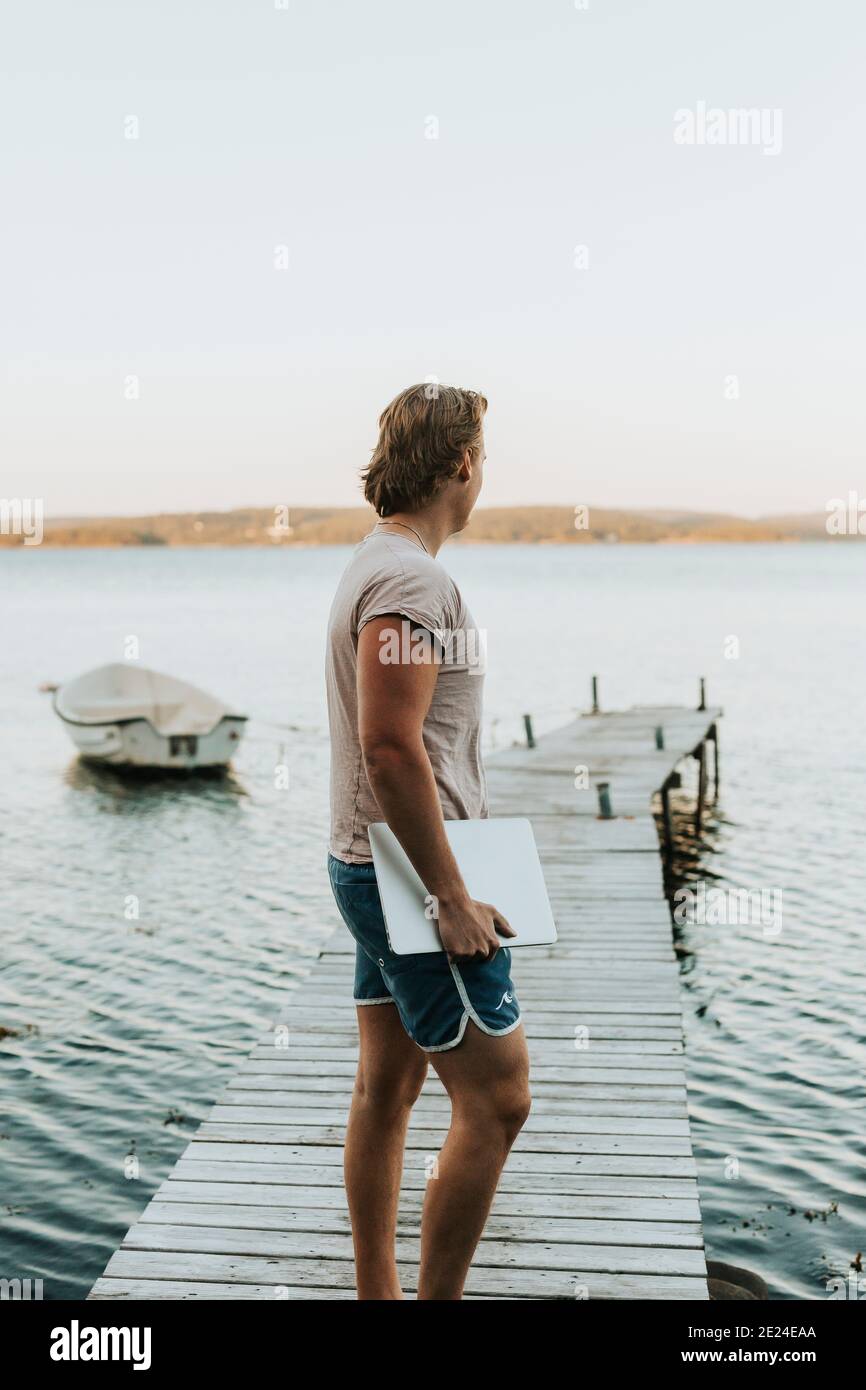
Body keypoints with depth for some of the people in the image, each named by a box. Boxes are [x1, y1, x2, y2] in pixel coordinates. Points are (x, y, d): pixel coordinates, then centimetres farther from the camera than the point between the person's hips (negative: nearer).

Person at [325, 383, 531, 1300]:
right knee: (496, 1096, -3)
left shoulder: (375, 564, 14)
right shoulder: (413, 579, -19)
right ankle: (436, 1298, 8)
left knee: (387, 1086, 16)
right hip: (413, 876, -10)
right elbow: (391, 748, -26)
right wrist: (454, 898, -21)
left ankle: (376, 1292, 27)